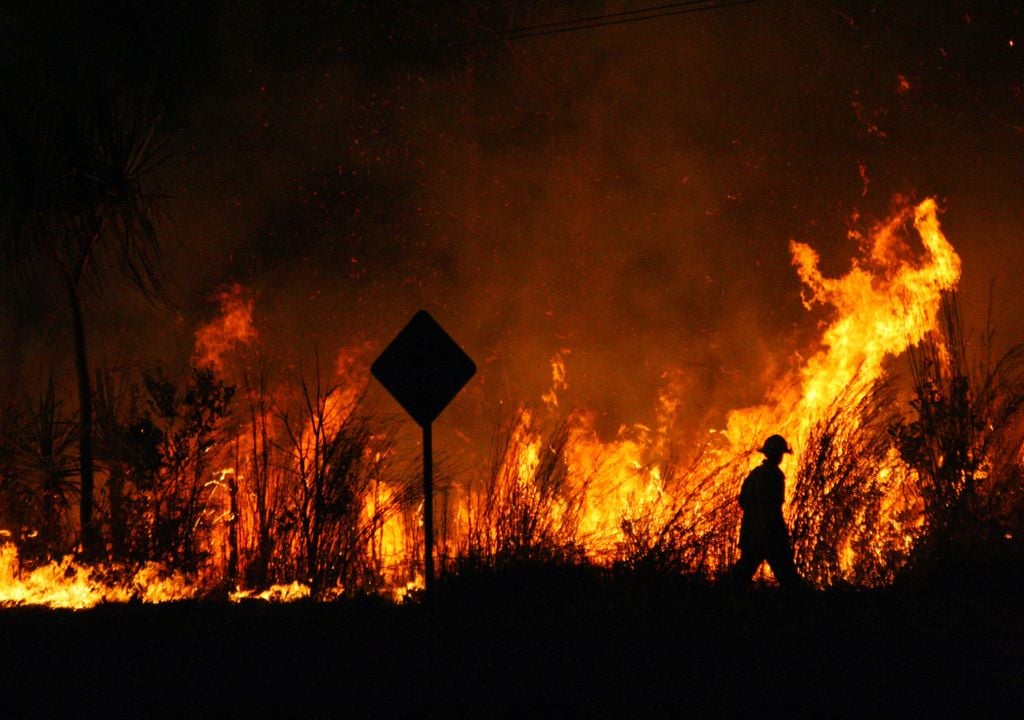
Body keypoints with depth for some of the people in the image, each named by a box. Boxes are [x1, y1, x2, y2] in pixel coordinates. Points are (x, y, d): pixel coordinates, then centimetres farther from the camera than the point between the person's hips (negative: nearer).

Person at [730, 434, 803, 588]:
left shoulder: (755, 473, 12)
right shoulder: (774, 474, -12)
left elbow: (742, 500, 17)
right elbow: (773, 506, -19)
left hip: (751, 533, 8)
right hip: (771, 534, -8)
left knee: (743, 571, 10)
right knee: (787, 574, -6)